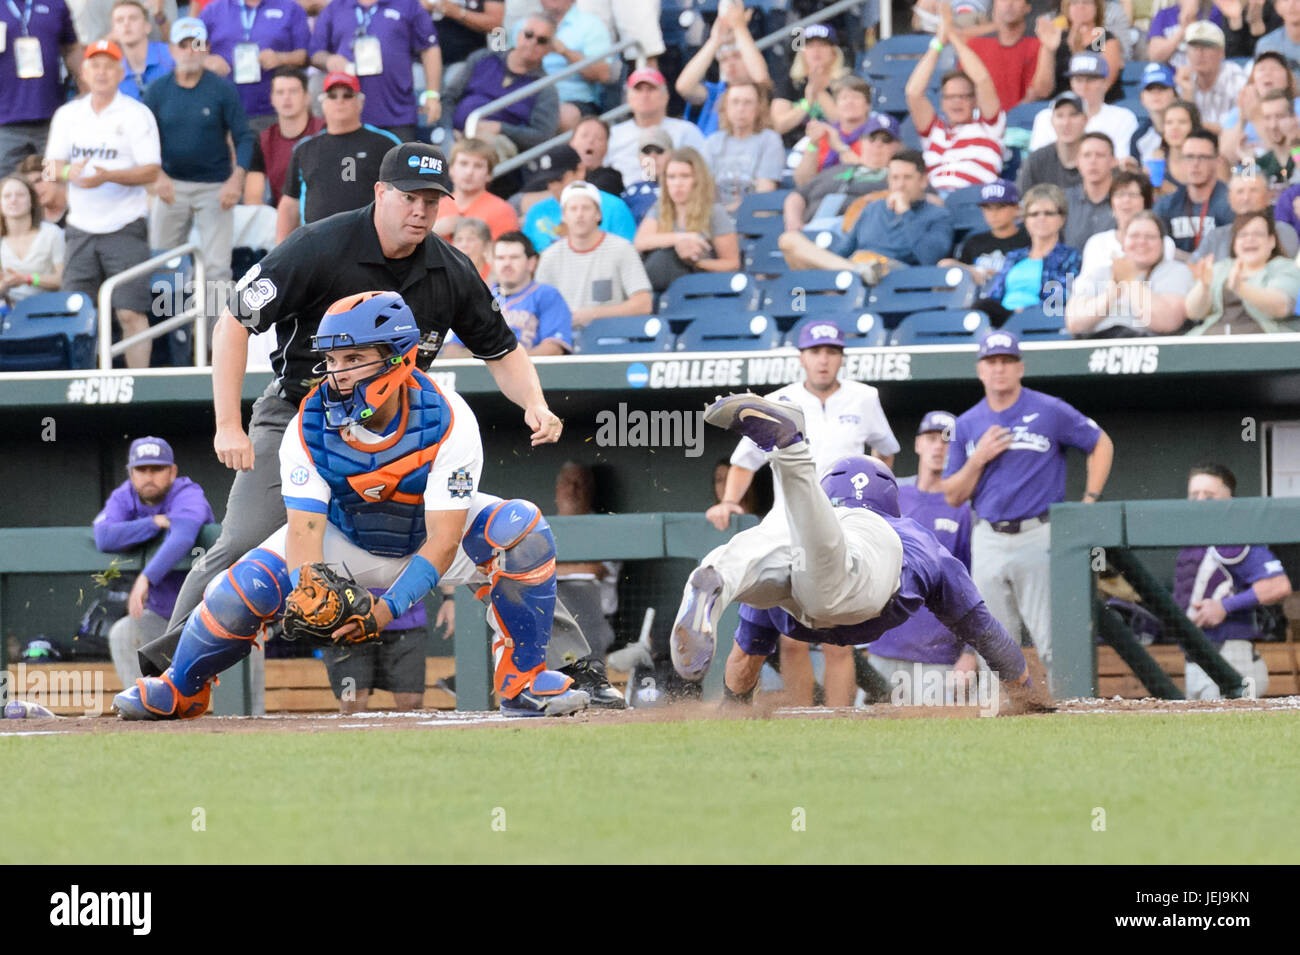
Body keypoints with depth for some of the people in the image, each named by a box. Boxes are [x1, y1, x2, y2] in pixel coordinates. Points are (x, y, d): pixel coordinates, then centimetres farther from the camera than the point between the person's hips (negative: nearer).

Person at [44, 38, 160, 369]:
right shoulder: (67, 114, 12)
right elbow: (52, 163, 10)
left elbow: (151, 170, -7)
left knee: (131, 313, -11)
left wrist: (108, 176, -22)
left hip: (125, 228, -4)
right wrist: (68, 172, -14)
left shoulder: (137, 114, -1)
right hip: (81, 228, 4)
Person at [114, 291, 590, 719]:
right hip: (346, 541, 1)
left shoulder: (447, 420, -30)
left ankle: (523, 681, -18)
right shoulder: (310, 426, -24)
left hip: (429, 537, -1)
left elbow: (442, 541, -32)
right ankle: (182, 689, 5)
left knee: (521, 528, -30)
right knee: (246, 589, -23)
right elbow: (304, 528, -27)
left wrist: (386, 610, -45)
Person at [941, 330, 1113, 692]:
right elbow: (953, 496, 11)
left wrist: (1090, 501, 0)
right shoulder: (967, 425, 11)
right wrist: (979, 459, -5)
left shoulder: (1049, 412, 0)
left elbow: (1102, 444, 10)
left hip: (1039, 536, -4)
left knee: (1052, 642, -9)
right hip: (988, 542, 4)